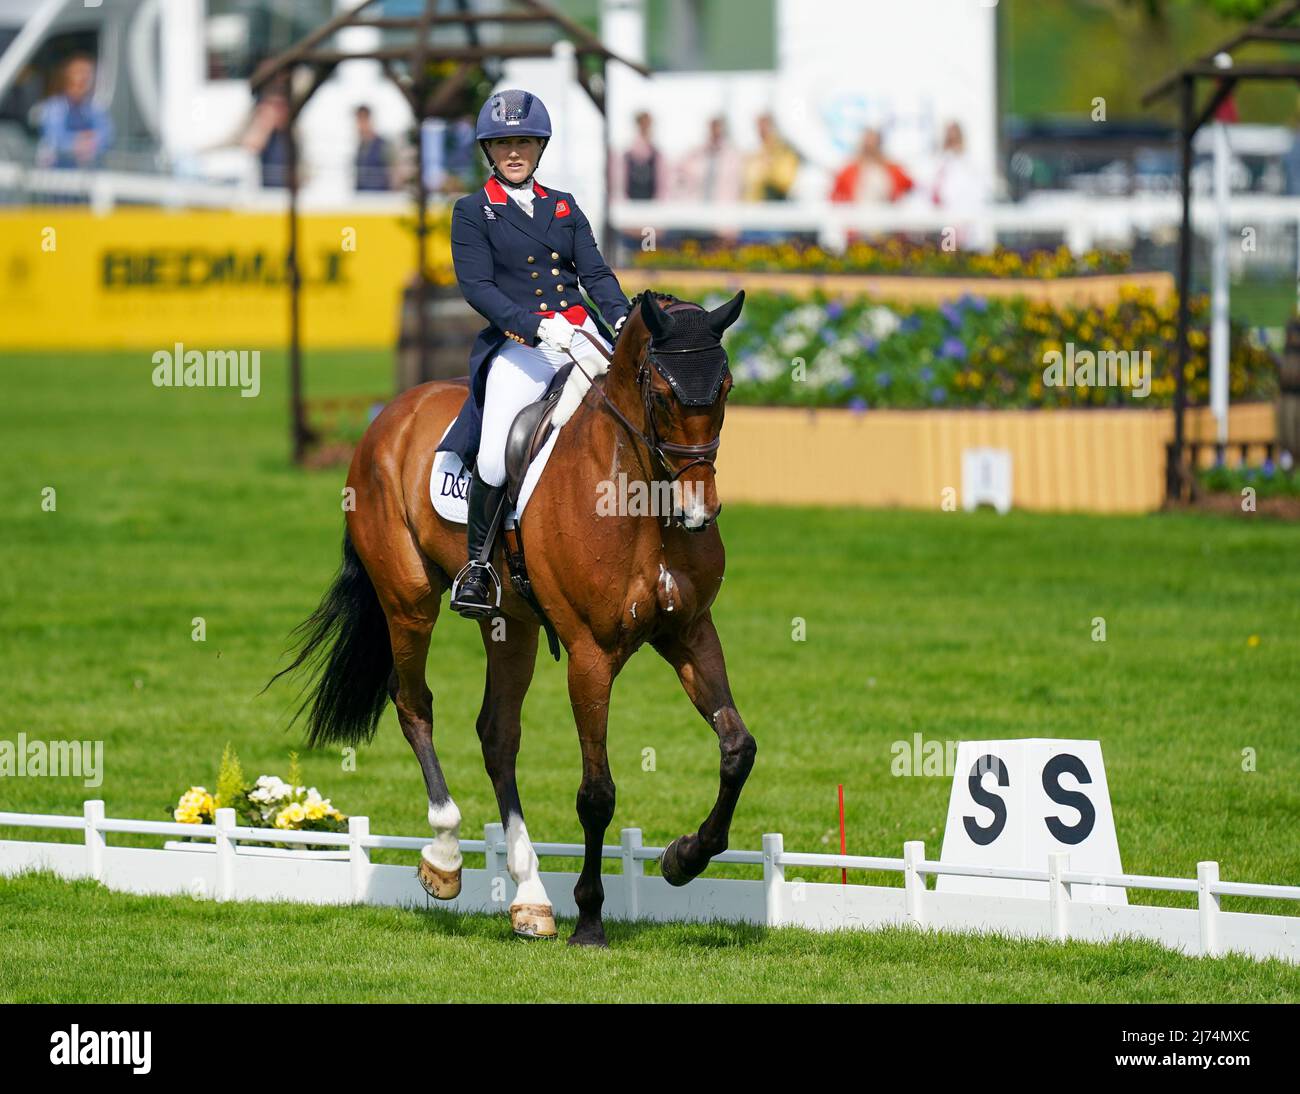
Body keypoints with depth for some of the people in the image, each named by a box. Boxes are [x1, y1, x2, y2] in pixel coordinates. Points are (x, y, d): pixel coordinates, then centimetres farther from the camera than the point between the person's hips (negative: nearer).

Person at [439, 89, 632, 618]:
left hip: (583, 337, 3)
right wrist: (537, 327, -19)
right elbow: (476, 286, -6)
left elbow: (595, 273, 10)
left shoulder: (565, 208, 18)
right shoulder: (473, 212, 6)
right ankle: (476, 561, -2)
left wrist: (622, 318, -11)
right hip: (517, 347, -3)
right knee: (495, 460, -23)